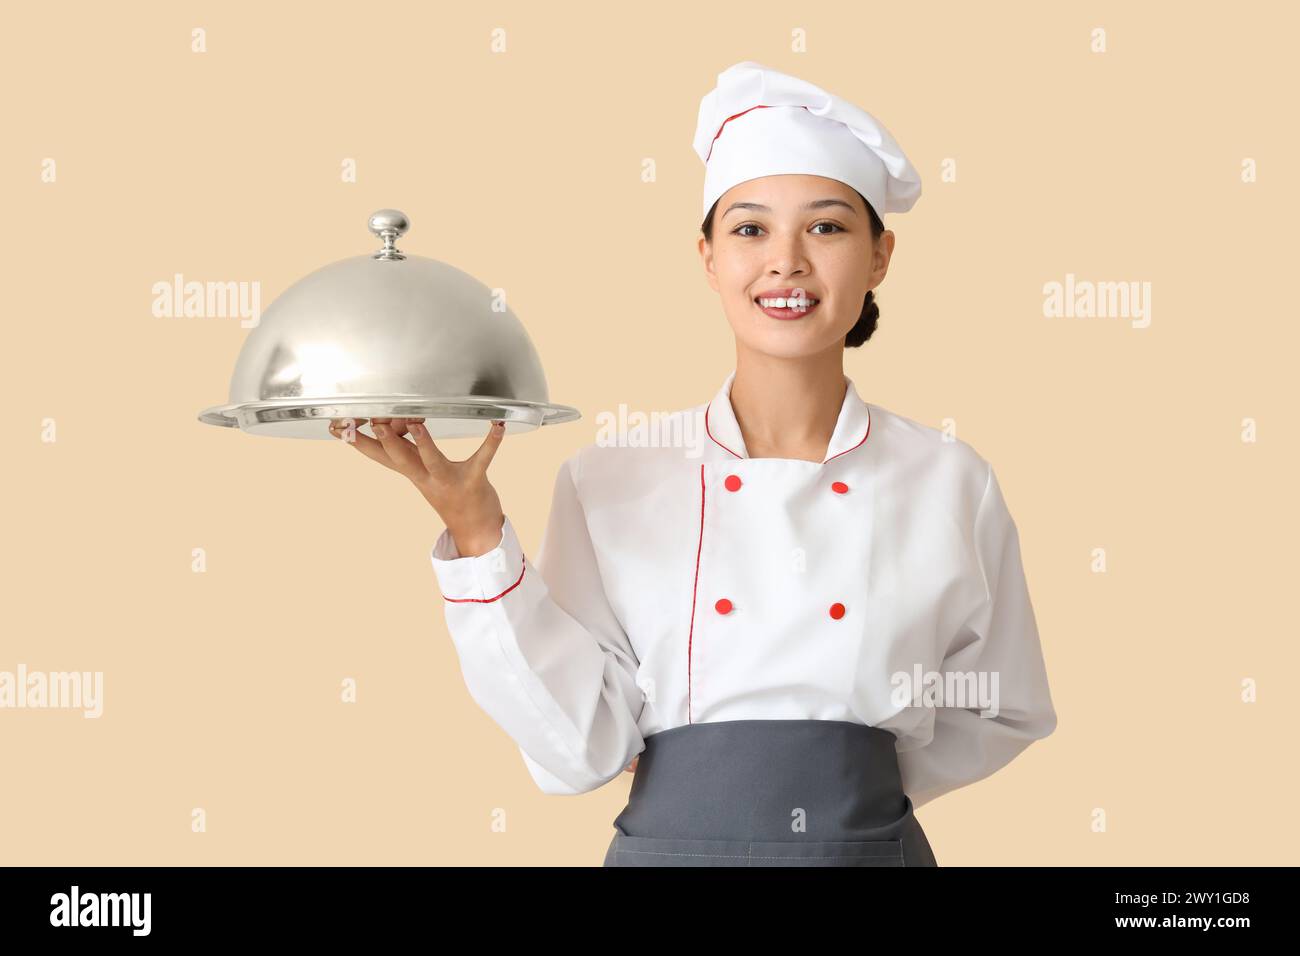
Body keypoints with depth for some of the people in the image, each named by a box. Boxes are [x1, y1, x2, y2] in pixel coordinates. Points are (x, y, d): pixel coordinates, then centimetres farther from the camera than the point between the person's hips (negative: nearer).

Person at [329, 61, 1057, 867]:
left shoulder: (951, 484, -4)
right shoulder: (607, 481, -6)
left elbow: (1001, 717, 6)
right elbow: (580, 748, -11)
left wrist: (851, 785, -6)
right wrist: (475, 532, -17)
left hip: (875, 847, 1)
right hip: (668, 844, 0)